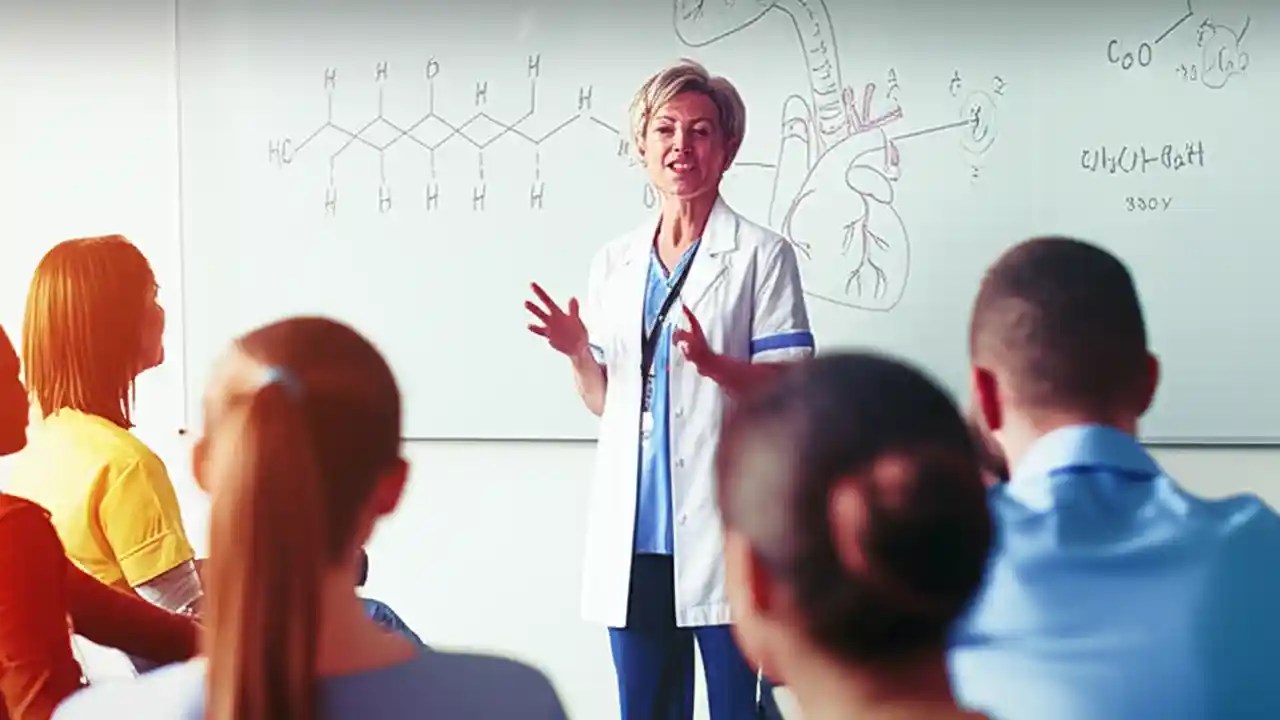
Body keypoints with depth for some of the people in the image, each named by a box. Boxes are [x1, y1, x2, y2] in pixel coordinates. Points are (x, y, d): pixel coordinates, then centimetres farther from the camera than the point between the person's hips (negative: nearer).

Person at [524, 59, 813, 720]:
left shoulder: (760, 255, 0)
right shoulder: (614, 263, 14)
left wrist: (713, 362, -21)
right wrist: (577, 353, -2)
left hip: (723, 526, -4)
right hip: (633, 529, 5)